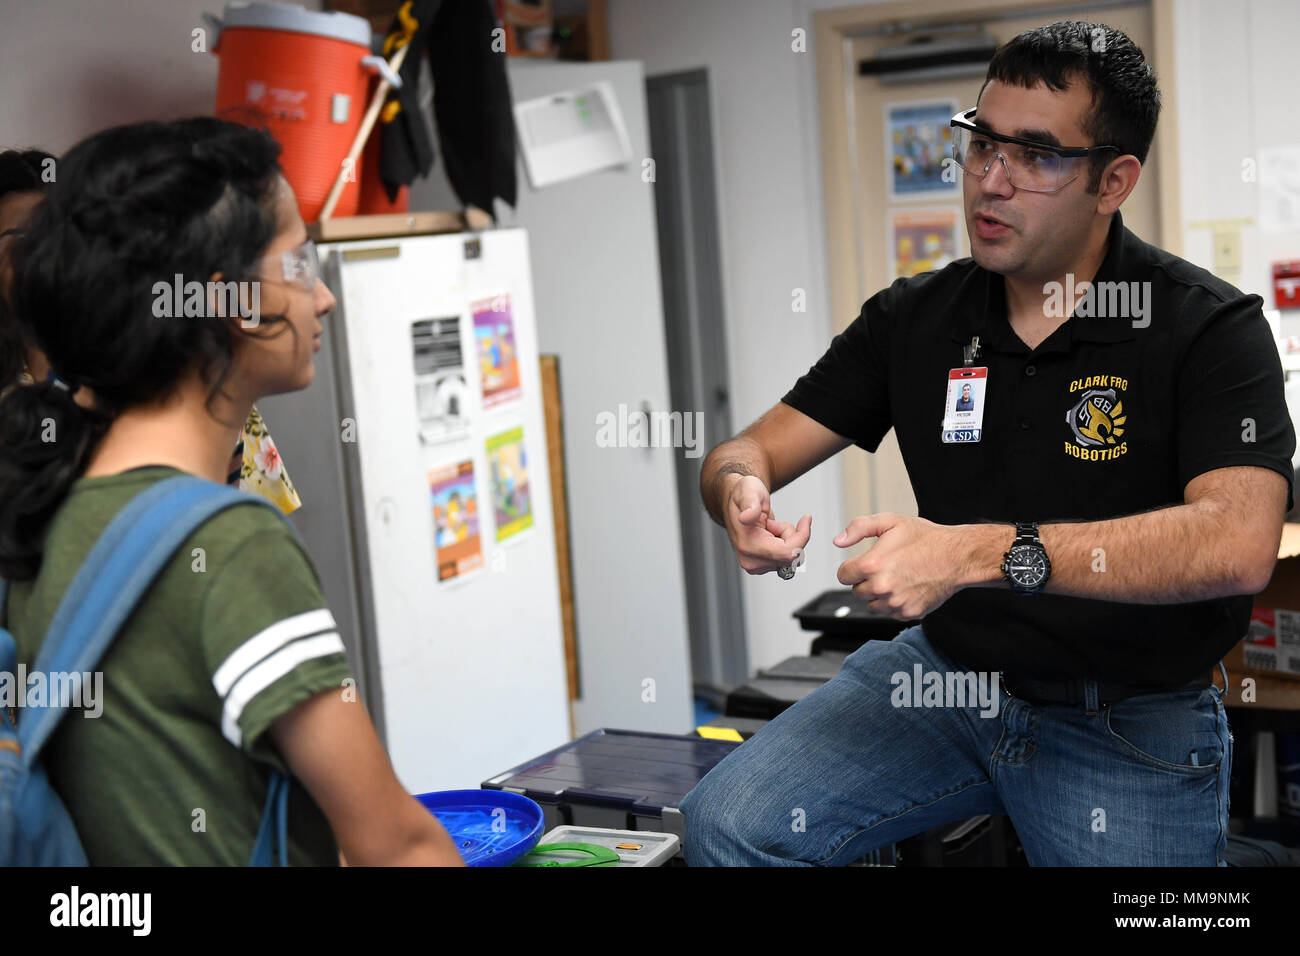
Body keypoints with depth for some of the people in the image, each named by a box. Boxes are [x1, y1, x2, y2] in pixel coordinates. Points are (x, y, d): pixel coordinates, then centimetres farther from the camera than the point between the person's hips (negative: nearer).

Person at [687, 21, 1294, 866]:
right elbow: (748, 452, 5)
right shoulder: (911, 319, 3)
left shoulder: (1211, 329, -12)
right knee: (728, 823, -14)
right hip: (946, 672, 3)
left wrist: (980, 553, -35)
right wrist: (740, 490, -23)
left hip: (1132, 722, -3)